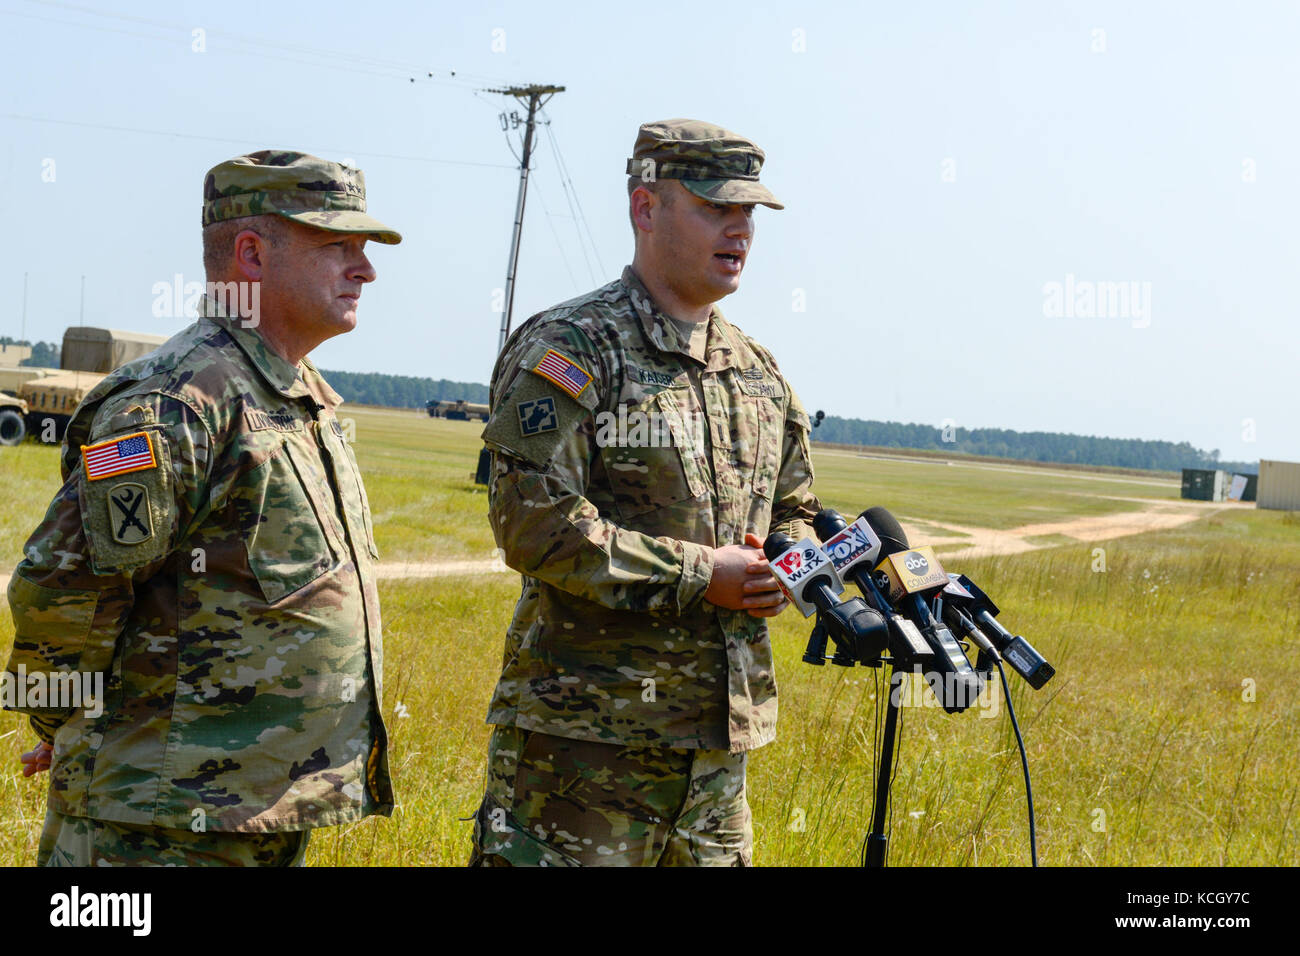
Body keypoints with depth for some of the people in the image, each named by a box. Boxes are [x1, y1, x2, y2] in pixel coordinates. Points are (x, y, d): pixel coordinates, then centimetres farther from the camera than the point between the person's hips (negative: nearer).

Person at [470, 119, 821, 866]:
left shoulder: (759, 373, 14)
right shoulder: (571, 351, -9)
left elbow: (795, 511, 26)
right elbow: (536, 524, -18)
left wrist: (785, 573, 1)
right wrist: (701, 576, -17)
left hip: (721, 734, 7)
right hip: (585, 735, -7)